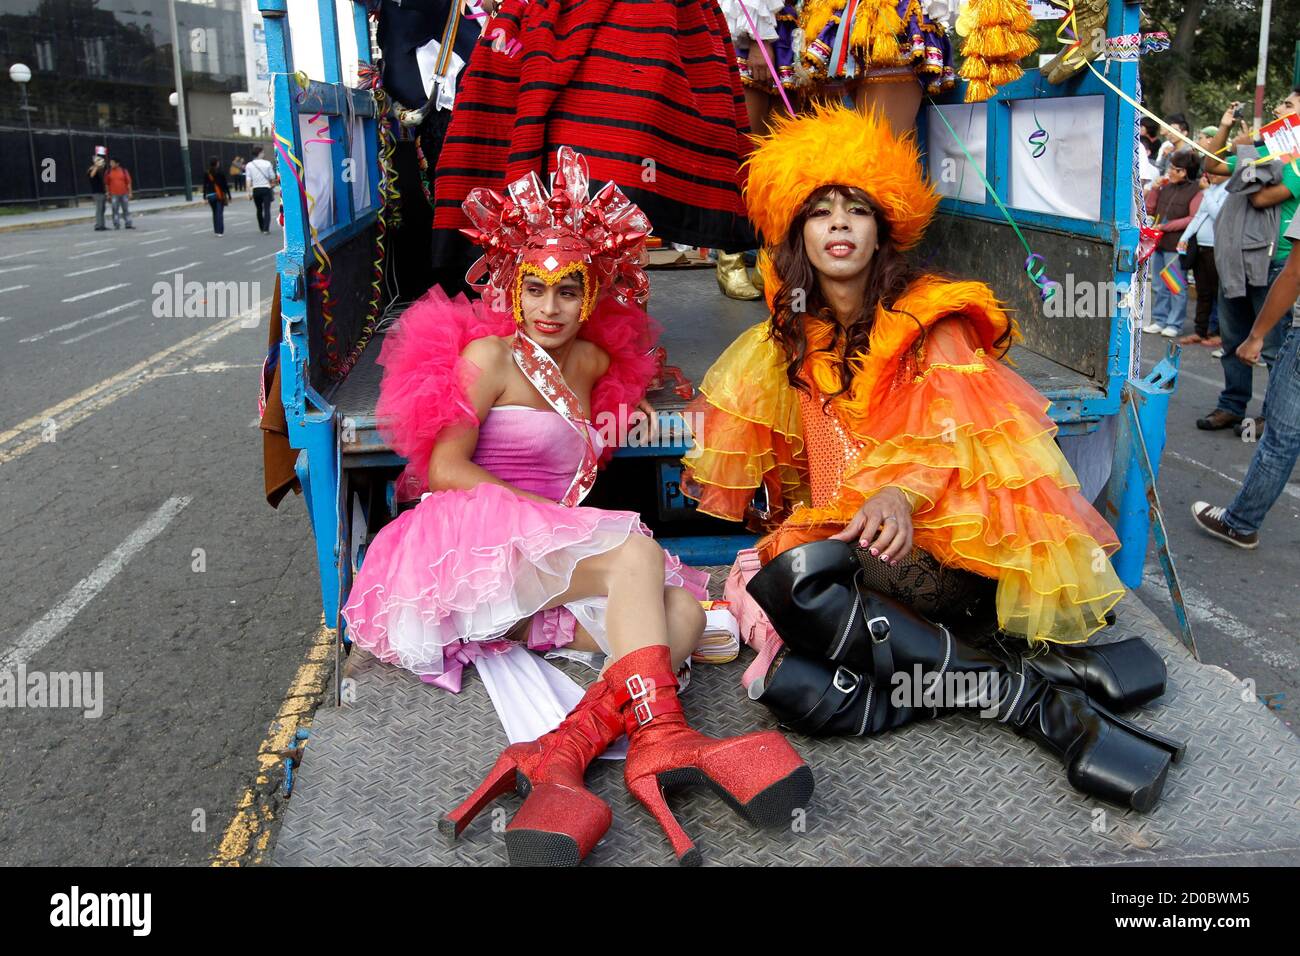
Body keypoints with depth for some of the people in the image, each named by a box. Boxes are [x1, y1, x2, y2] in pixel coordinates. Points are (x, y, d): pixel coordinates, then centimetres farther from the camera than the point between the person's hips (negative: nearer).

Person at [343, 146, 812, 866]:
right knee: (636, 554, -31)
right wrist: (546, 509, -14)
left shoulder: (593, 362, 20)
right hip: (480, 543, -6)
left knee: (683, 614, -23)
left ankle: (561, 750, -44)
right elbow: (445, 466, -8)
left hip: (552, 564, 6)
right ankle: (660, 738, -44)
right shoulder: (489, 356, 1)